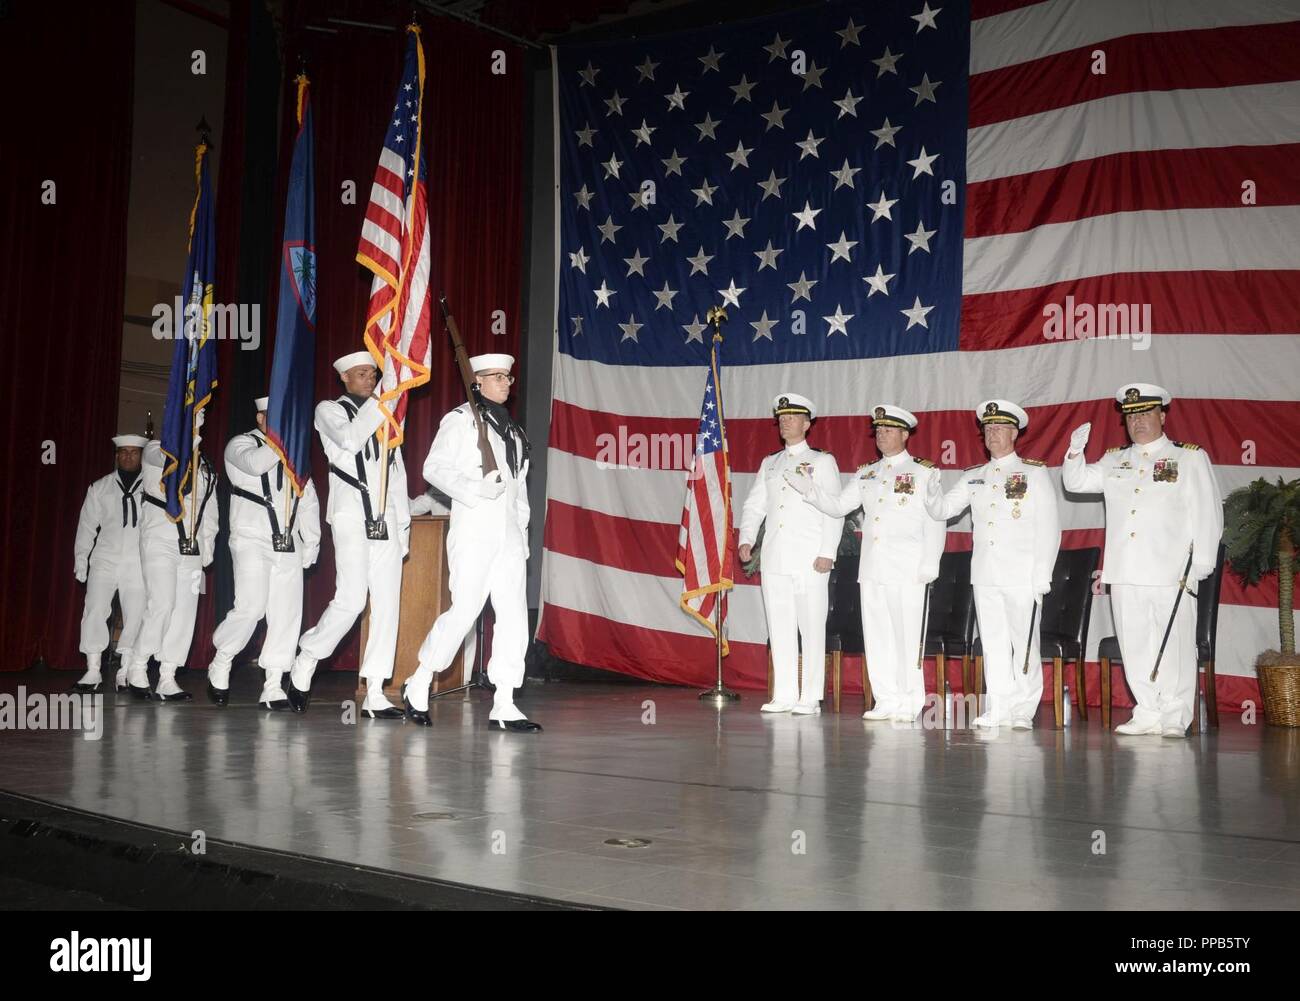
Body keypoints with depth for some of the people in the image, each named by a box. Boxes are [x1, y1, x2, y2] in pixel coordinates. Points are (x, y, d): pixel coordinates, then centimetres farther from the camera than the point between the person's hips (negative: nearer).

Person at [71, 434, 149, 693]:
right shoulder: (100, 488, 12)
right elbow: (87, 526, 13)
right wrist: (80, 560, 8)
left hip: (138, 565, -1)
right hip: (105, 561, 1)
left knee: (135, 617, -3)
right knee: (95, 612, -8)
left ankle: (125, 672, 7)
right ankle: (92, 672, -1)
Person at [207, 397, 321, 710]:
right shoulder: (241, 444, 4)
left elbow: (309, 500, 17)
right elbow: (256, 463, -20)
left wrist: (311, 543, 8)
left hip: (288, 545, 5)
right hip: (252, 542, -5)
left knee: (286, 614, -2)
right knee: (251, 607, -15)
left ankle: (273, 688, 3)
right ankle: (220, 666, 9)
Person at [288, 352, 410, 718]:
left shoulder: (384, 416, 21)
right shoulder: (329, 410, 6)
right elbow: (350, 439, -16)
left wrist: (403, 524, 13)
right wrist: (382, 398, -17)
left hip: (385, 517, 5)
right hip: (351, 514, -5)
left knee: (387, 602, -2)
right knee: (351, 598, -15)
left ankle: (375, 694, 0)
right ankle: (305, 663, 8)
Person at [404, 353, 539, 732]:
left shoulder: (512, 428, 21)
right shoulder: (461, 419, 1)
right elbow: (434, 467, -7)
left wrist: (522, 530, 16)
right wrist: (475, 488, -20)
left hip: (508, 533, 7)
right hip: (473, 532, -7)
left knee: (514, 615, -1)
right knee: (464, 609, -10)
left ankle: (504, 706, 0)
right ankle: (419, 686, 9)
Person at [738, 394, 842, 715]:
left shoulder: (822, 461, 6)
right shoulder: (769, 463, 20)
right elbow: (754, 505, 16)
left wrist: (827, 553, -12)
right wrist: (746, 540, -2)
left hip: (809, 559, -4)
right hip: (774, 558, 4)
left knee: (811, 628, -3)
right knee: (779, 628, 5)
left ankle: (810, 698, 1)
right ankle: (783, 695, 10)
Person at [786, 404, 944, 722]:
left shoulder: (925, 472, 2)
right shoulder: (866, 474, 17)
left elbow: (935, 522, -3)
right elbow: (837, 506, 13)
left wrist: (929, 565, -11)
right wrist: (809, 489, -3)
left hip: (907, 570, -5)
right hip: (872, 568, 5)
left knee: (906, 636, -4)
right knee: (876, 636, 6)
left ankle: (910, 703, 5)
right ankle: (887, 701, 14)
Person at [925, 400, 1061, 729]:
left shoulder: (1034, 472, 3)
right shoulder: (973, 477, 15)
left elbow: (1049, 526, -1)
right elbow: (942, 510, 12)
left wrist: (1042, 575, -9)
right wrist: (930, 489, -11)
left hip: (1022, 576, -4)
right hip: (985, 575, 4)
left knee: (1024, 643, -1)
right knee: (993, 643, 6)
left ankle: (1024, 711, 7)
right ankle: (1000, 708, 12)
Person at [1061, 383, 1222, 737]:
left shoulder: (1190, 458, 5)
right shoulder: (1113, 461, 18)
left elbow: (1207, 514, 1)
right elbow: (1075, 482, 17)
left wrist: (1202, 561, -7)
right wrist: (1076, 450, 0)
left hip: (1171, 572, -4)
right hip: (1125, 573, 4)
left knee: (1175, 647, -3)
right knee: (1135, 646, 6)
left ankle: (1175, 719, 4)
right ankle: (1148, 714, 14)